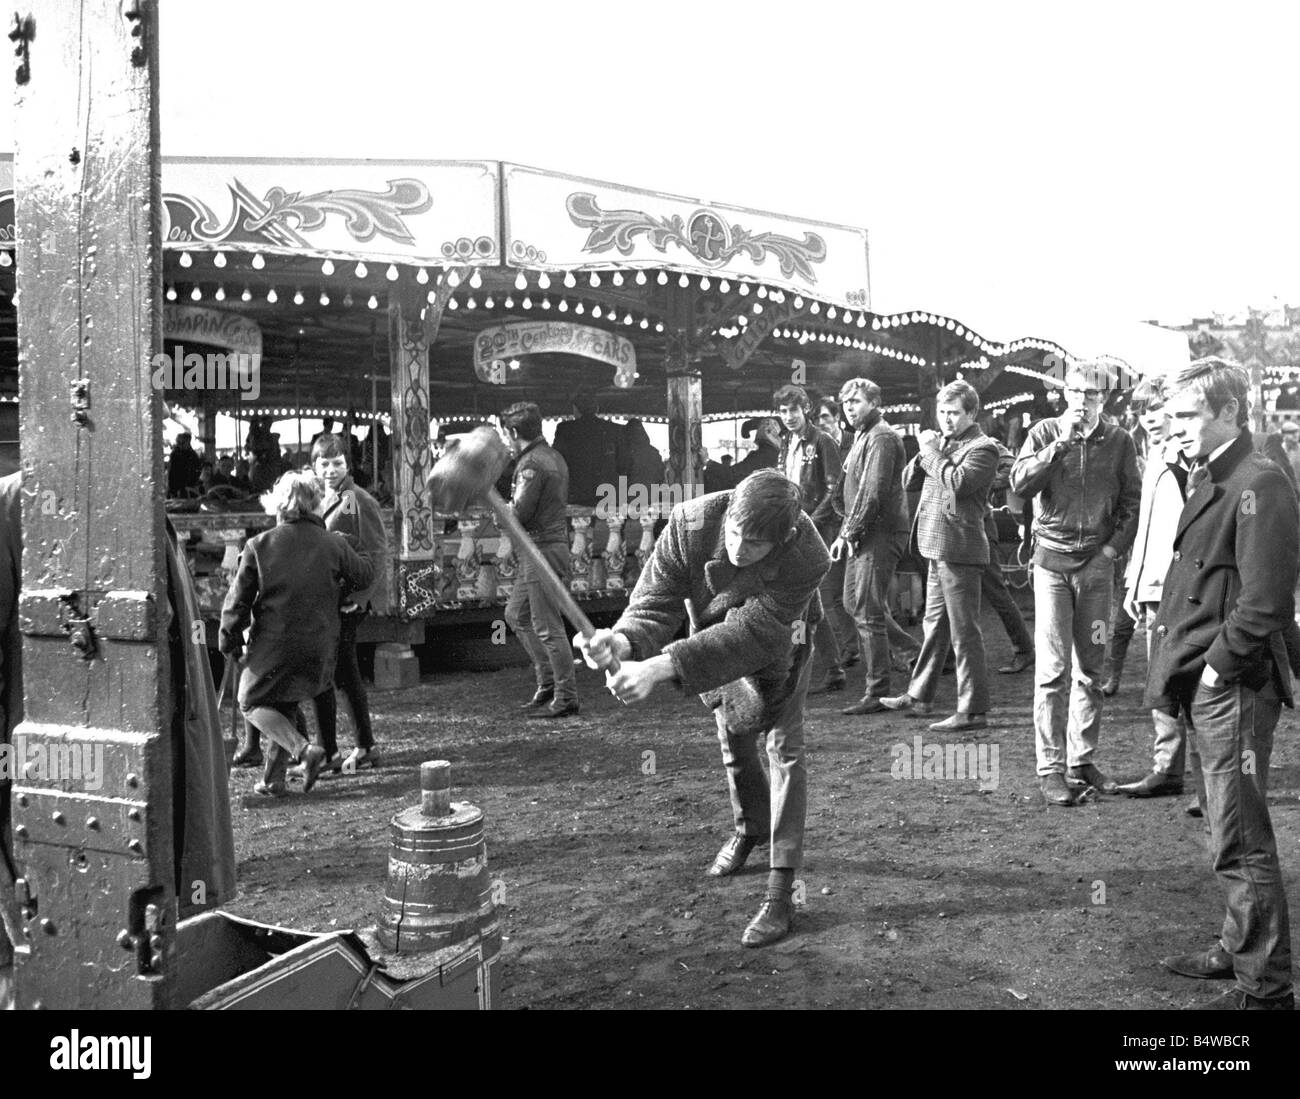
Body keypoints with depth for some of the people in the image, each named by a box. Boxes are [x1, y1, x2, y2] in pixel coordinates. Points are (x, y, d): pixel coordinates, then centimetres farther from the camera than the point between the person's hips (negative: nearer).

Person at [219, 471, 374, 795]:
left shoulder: (259, 545, -8)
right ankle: (273, 778, 19)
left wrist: (229, 640, 9)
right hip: (319, 647, 3)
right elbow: (365, 574, 12)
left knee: (252, 702, 14)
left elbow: (238, 599, -3)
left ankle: (304, 749, -6)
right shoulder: (334, 544, -4)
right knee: (286, 706, 20)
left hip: (273, 644, -3)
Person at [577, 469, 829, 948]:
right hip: (714, 639, 3)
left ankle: (781, 891, -6)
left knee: (784, 748, -13)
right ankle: (749, 829, 48)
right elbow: (655, 601, -33)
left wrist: (660, 667, -57)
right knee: (733, 738, 18)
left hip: (778, 648, -3)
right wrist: (624, 640, -57)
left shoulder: (807, 558, -43)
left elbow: (751, 636, -47)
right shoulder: (690, 522, -36)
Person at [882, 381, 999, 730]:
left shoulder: (982, 447, -8)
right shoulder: (942, 444, 16)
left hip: (959, 547, -9)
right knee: (934, 624, 19)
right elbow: (909, 481, 13)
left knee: (964, 632, -5)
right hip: (937, 546, 9)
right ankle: (919, 696, 30)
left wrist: (932, 453, -10)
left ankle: (973, 711, 1)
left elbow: (958, 481, -23)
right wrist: (926, 451, -2)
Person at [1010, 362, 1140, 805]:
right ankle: (1050, 768, 0)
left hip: (1098, 564, 3)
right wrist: (1061, 443, -18)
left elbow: (1132, 501, 8)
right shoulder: (1045, 433, 0)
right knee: (1053, 669, -6)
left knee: (1091, 669, 9)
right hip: (1052, 560, -2)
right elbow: (1019, 483, -13)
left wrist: (1113, 548, -3)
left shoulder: (1119, 440, 5)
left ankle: (1082, 760, 20)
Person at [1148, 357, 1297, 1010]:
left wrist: (1220, 665, -15)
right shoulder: (1207, 480, 14)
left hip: (1234, 688, -10)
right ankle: (1240, 948, 36)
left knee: (1240, 843, -1)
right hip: (1204, 686, 10)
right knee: (1231, 832, 21)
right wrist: (1177, 663, 13)